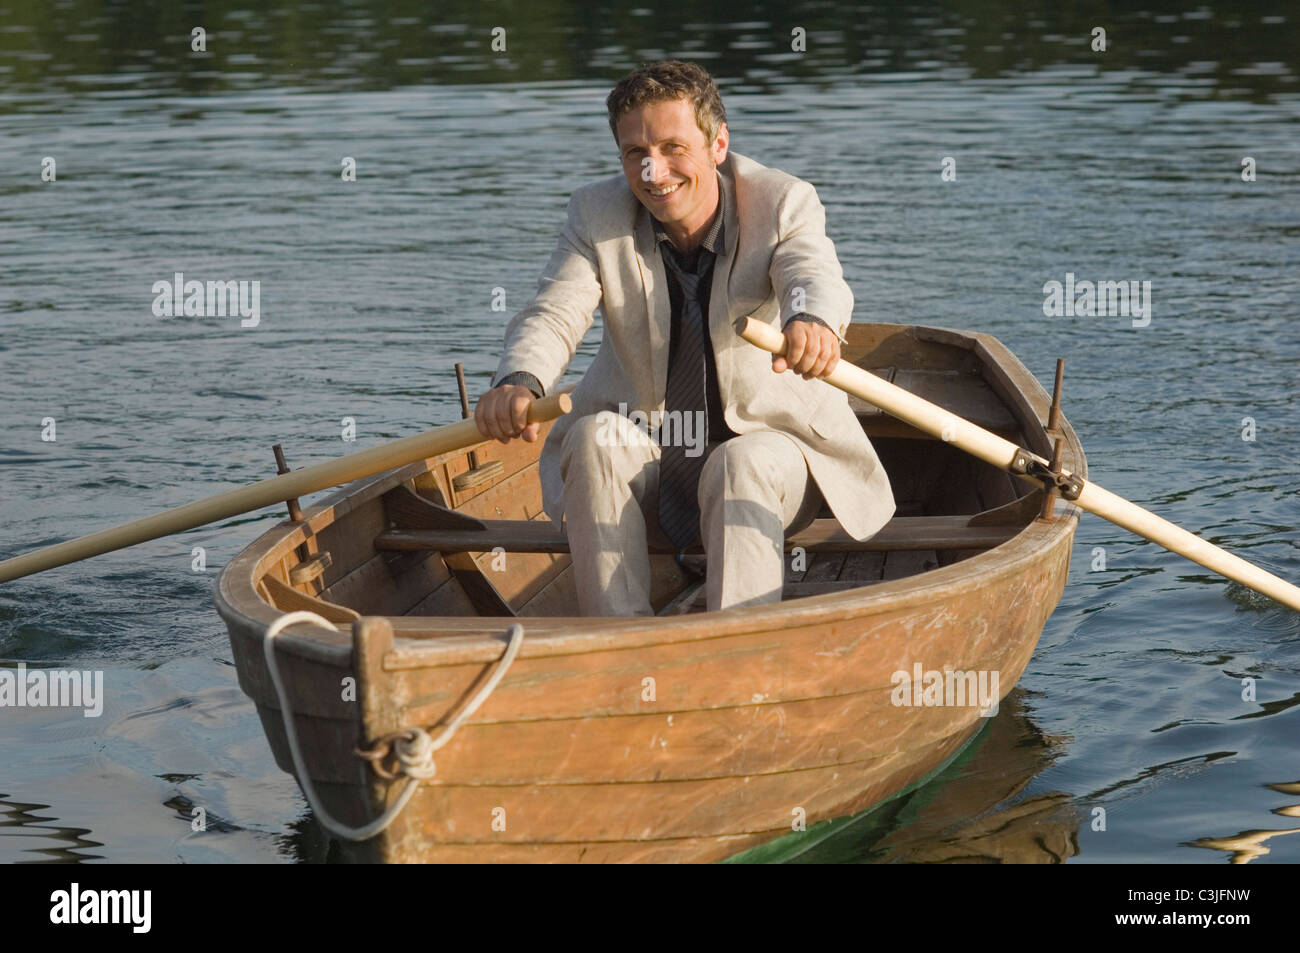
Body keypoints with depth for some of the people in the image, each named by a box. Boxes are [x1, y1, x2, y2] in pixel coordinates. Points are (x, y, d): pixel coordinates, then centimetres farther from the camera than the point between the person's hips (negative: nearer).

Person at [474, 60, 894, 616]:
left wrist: (813, 319, -59)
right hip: (643, 457, 2)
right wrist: (519, 382, -42)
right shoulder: (597, 215, -5)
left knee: (745, 464, -34)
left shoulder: (783, 204, -11)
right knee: (593, 437, -29)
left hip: (767, 441, -2)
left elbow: (815, 277, -32)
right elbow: (553, 315, -18)